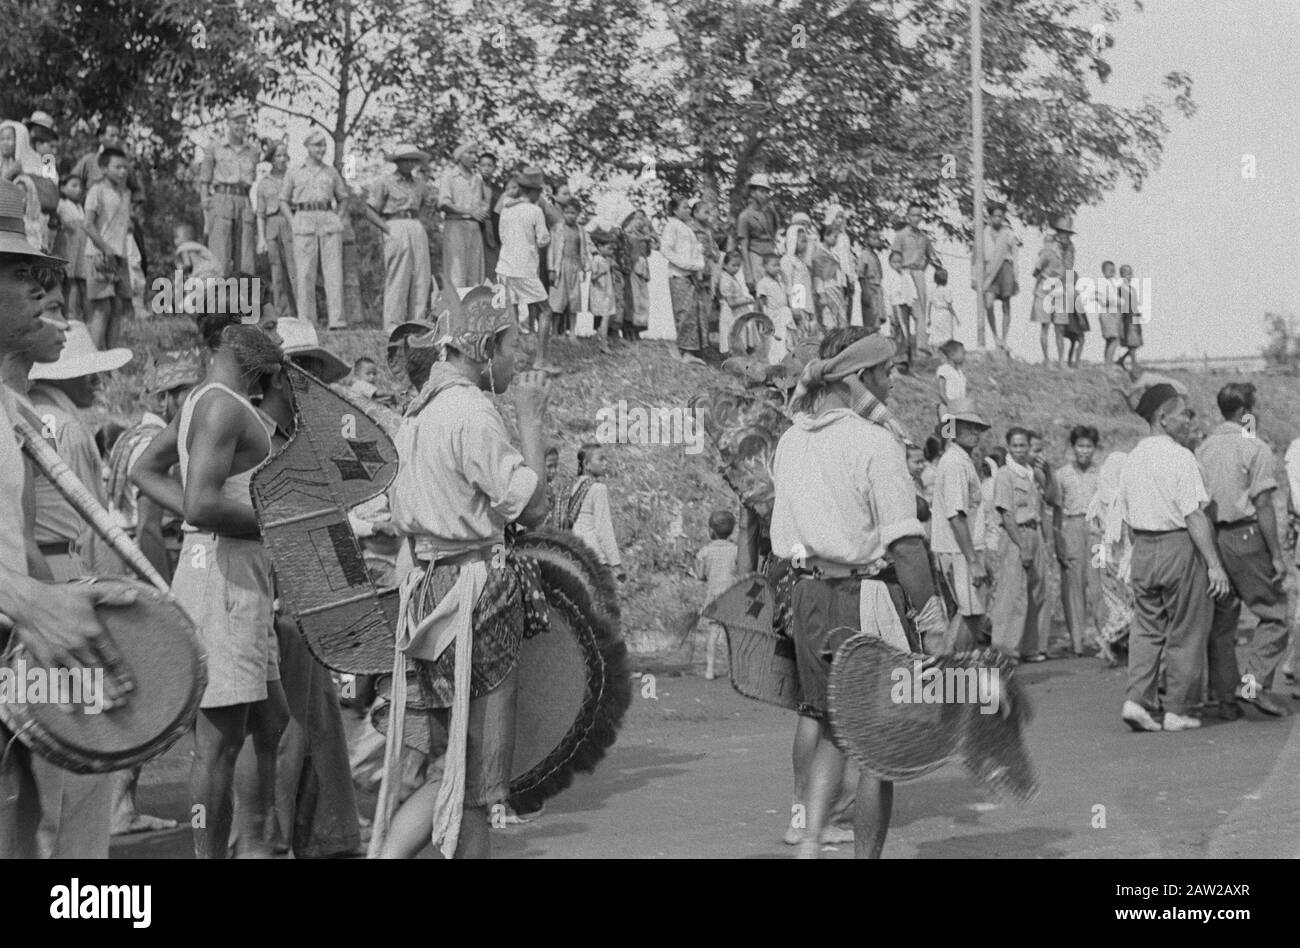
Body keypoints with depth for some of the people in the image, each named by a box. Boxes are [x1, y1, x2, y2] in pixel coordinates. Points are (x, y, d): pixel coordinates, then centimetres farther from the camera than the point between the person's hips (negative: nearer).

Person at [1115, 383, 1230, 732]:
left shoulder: (1132, 458, 9)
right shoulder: (1180, 457, -13)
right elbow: (1194, 515, -17)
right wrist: (1214, 564, -16)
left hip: (1142, 549, 7)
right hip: (1179, 546, -6)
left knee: (1148, 626, 13)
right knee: (1185, 631, 4)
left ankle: (1137, 699, -1)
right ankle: (1177, 711, 8)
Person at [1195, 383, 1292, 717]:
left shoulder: (1204, 448, 11)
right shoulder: (1255, 448, -8)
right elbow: (1262, 505, -13)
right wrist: (1277, 555, -11)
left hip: (1210, 537, 6)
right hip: (1246, 536, -6)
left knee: (1221, 620, 10)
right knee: (1274, 613, 3)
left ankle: (1226, 696, 11)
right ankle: (1254, 681, -11)